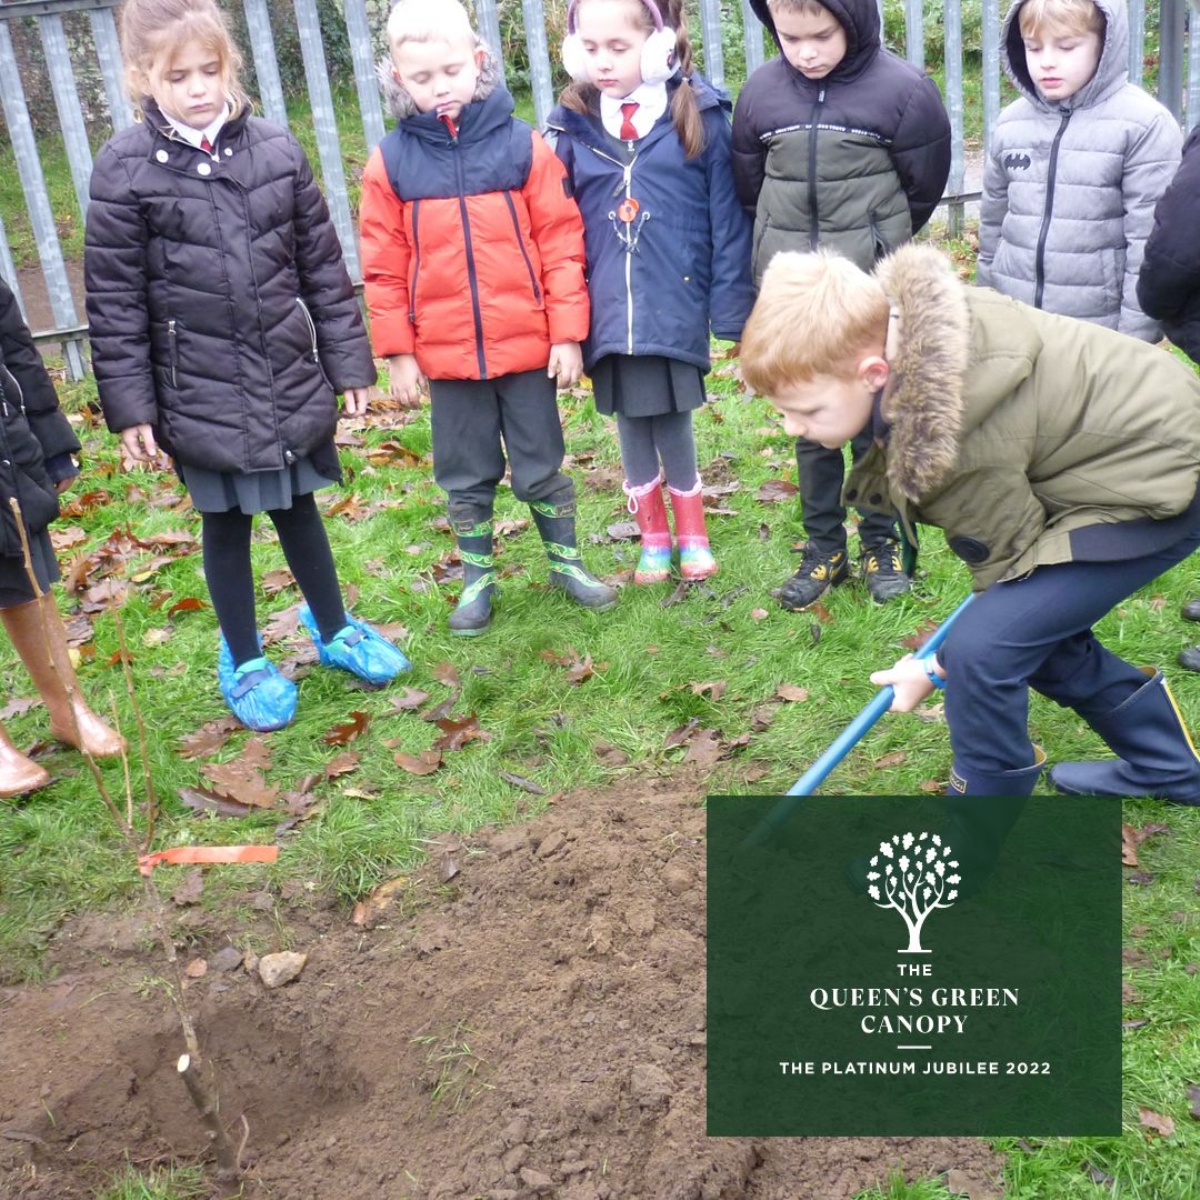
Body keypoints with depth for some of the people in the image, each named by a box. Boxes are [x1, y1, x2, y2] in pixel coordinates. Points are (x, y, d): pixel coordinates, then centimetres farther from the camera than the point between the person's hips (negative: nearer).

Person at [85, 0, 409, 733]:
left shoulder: (277, 151, -1)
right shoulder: (125, 171, -8)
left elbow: (324, 267, 3)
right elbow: (115, 301, -6)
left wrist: (349, 363, 4)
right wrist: (130, 404, -7)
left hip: (291, 381, 2)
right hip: (200, 393, -2)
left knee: (298, 508, 16)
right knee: (227, 524, 12)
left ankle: (334, 631, 37)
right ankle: (243, 661, 30)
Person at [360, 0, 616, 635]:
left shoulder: (522, 145, -6)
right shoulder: (391, 161, -3)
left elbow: (561, 244, -4)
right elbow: (385, 268, 0)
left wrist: (567, 333, -6)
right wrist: (397, 353, -1)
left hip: (527, 345, -1)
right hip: (445, 355, 1)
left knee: (542, 466, 13)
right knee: (466, 476, 14)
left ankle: (565, 562, 30)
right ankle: (477, 580, 29)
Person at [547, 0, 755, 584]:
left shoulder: (699, 116, -6)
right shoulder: (573, 125, 1)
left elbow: (726, 218, -4)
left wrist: (731, 307, -5)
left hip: (675, 305, -2)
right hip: (608, 311, 3)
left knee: (672, 420, 6)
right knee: (630, 423, 12)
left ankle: (691, 532, 28)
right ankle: (653, 537, 29)